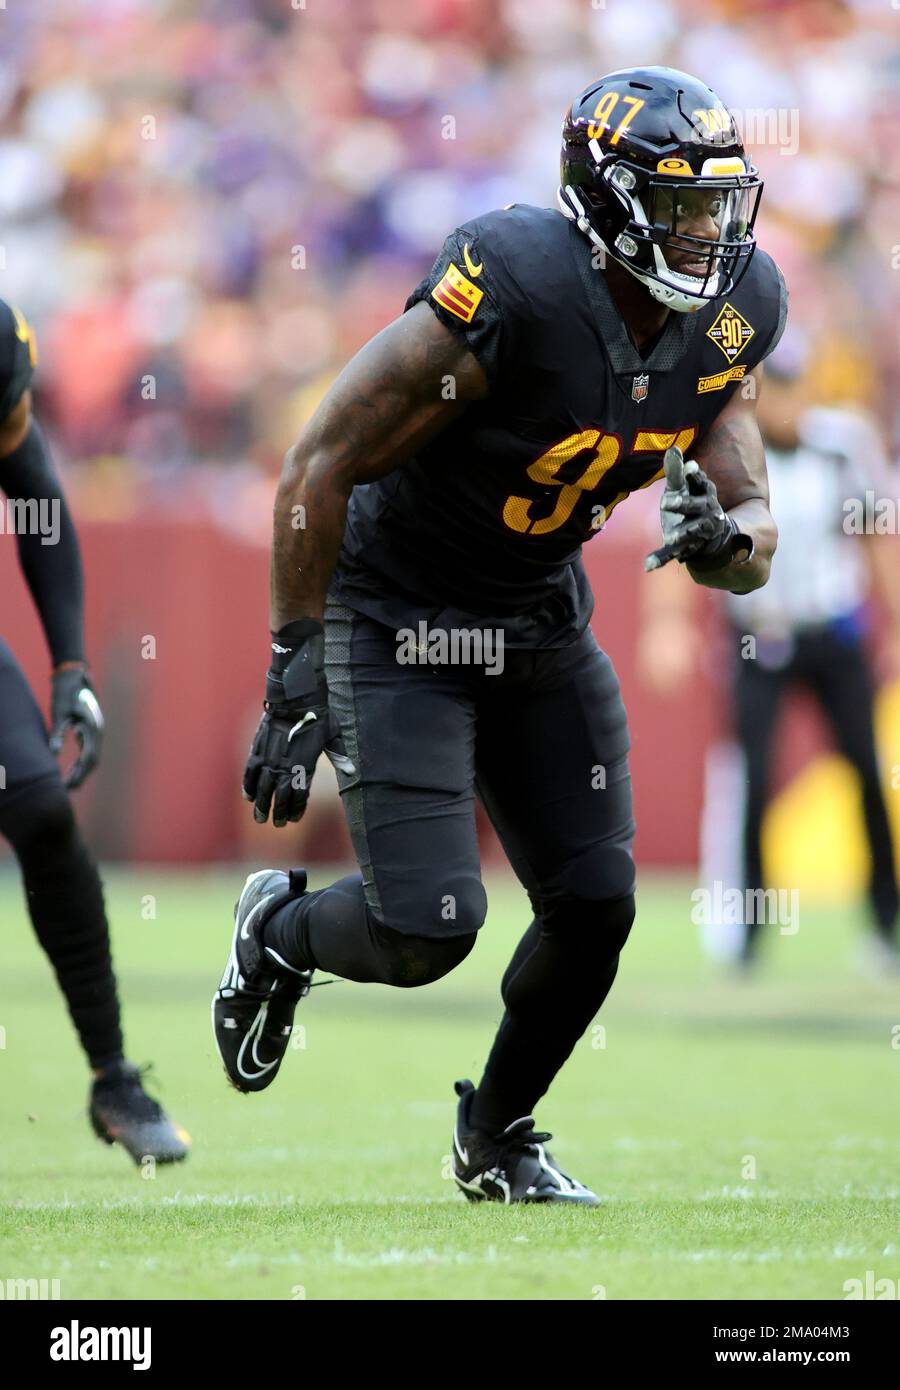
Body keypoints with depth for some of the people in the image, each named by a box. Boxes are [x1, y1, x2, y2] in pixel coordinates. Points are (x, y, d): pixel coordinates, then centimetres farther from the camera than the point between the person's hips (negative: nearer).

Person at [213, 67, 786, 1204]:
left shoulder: (736, 310, -8)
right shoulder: (519, 291, -29)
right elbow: (322, 464, -23)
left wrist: (729, 536, -20)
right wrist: (294, 673, -21)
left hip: (541, 624, 6)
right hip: (398, 624, -6)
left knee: (594, 907, 2)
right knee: (426, 933, -13)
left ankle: (497, 1137, 27)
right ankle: (279, 930, 22)